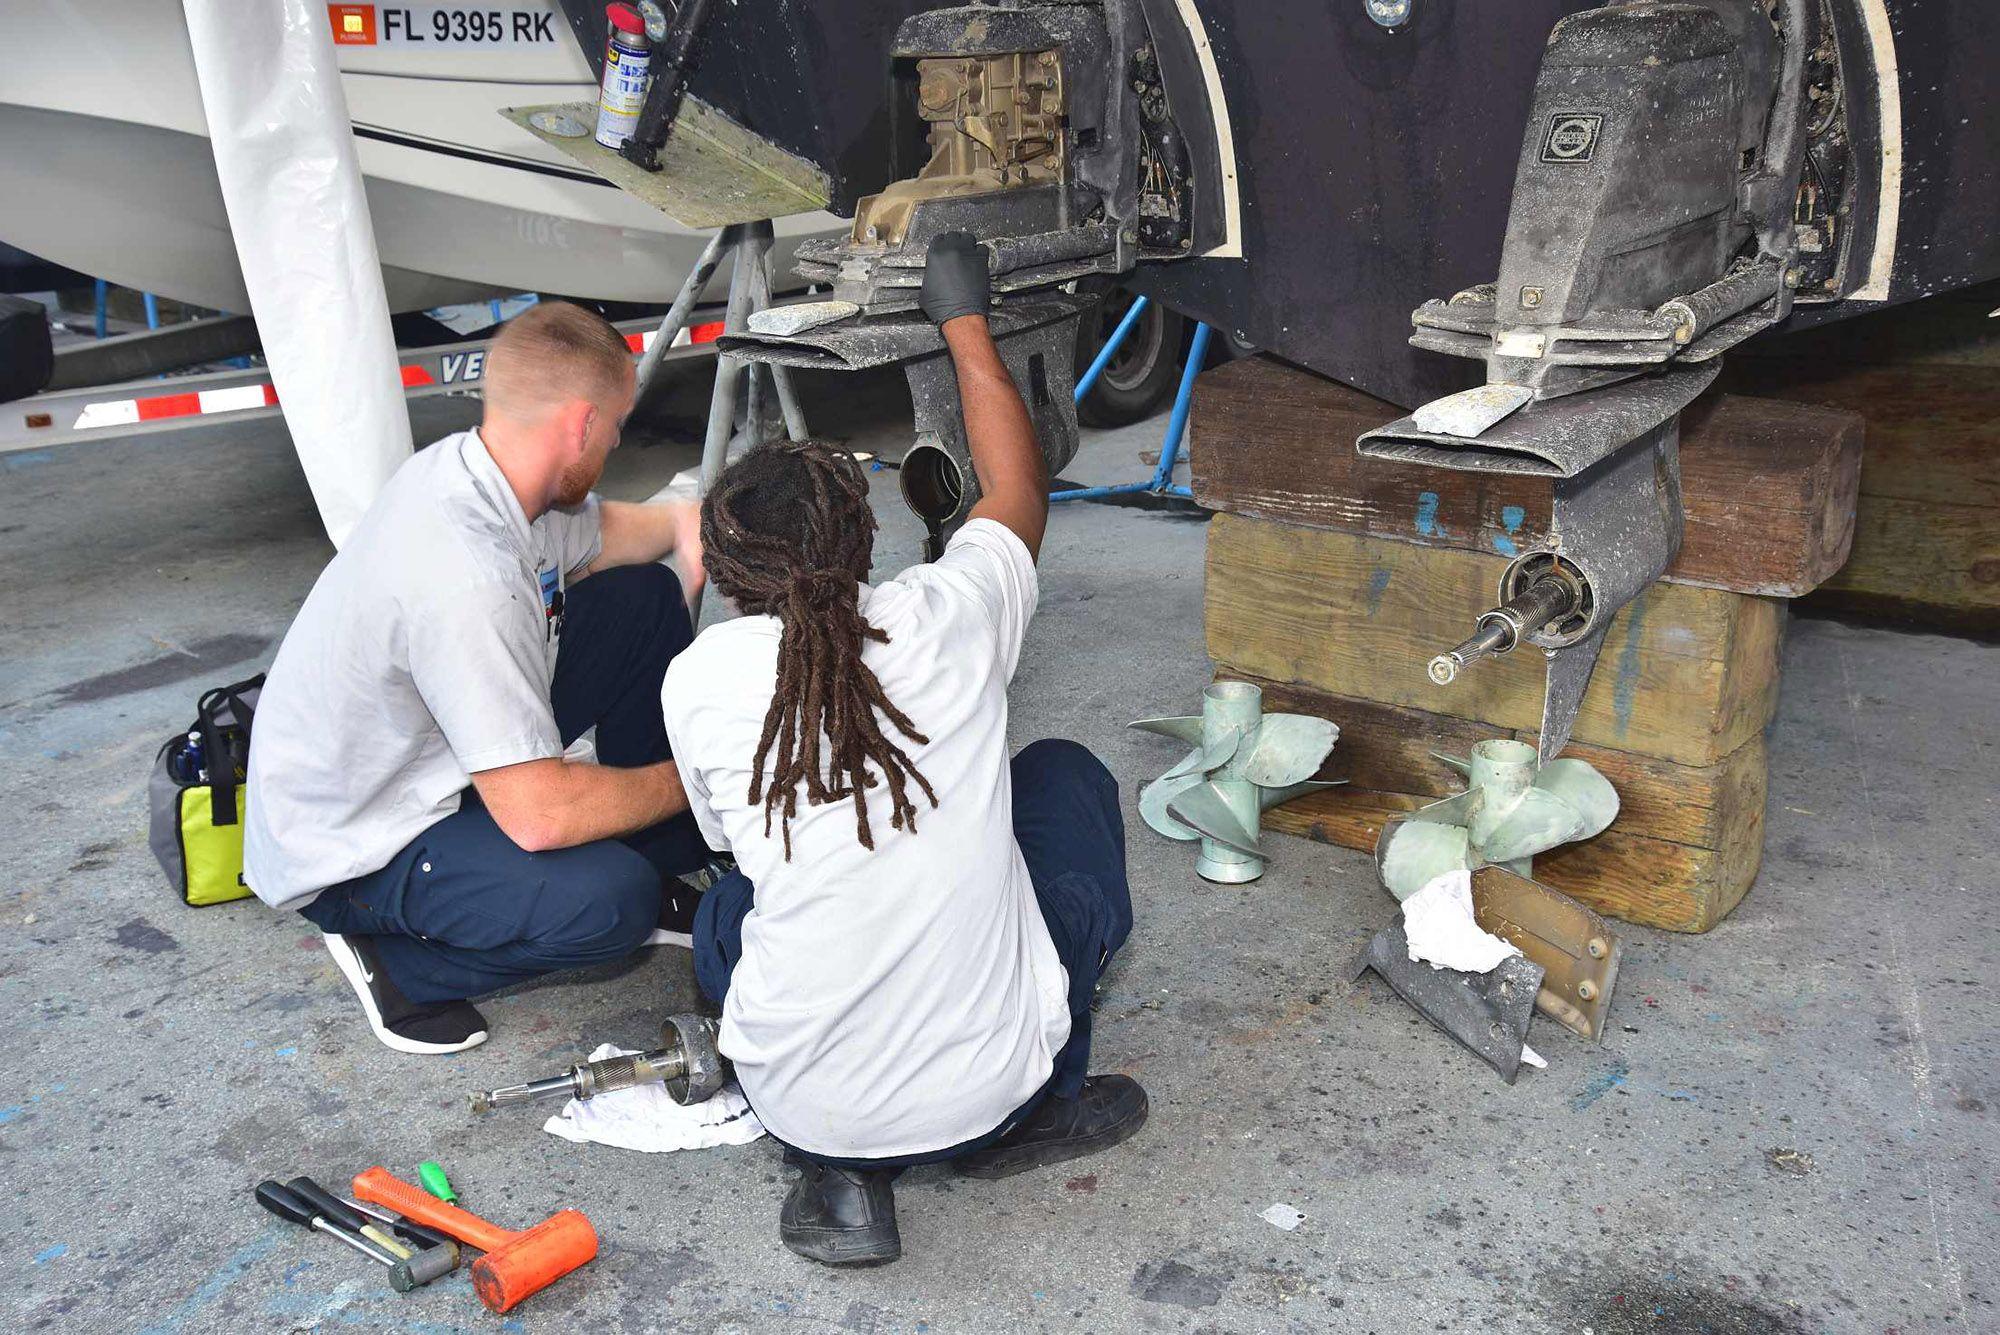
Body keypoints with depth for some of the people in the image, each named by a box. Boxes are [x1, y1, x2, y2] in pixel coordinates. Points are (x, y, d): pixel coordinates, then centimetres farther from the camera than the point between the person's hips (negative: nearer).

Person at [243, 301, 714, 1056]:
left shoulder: (469, 467, -9)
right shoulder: (463, 582, -37)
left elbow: (595, 537, 15)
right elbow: (540, 815, -34)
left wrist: (679, 526, -6)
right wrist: (687, 780, -19)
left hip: (433, 757, 9)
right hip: (349, 851, -9)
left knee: (646, 596, 4)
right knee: (608, 902, -33)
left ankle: (664, 853, 14)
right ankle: (396, 961, -5)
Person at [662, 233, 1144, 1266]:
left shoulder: (699, 681, -9)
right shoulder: (946, 618, -10)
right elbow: (1018, 493, 14)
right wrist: (965, 320, 24)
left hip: (804, 1107, 0)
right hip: (990, 1085, 0)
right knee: (1066, 775, 22)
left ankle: (836, 1173, 11)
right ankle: (1040, 1112, 19)